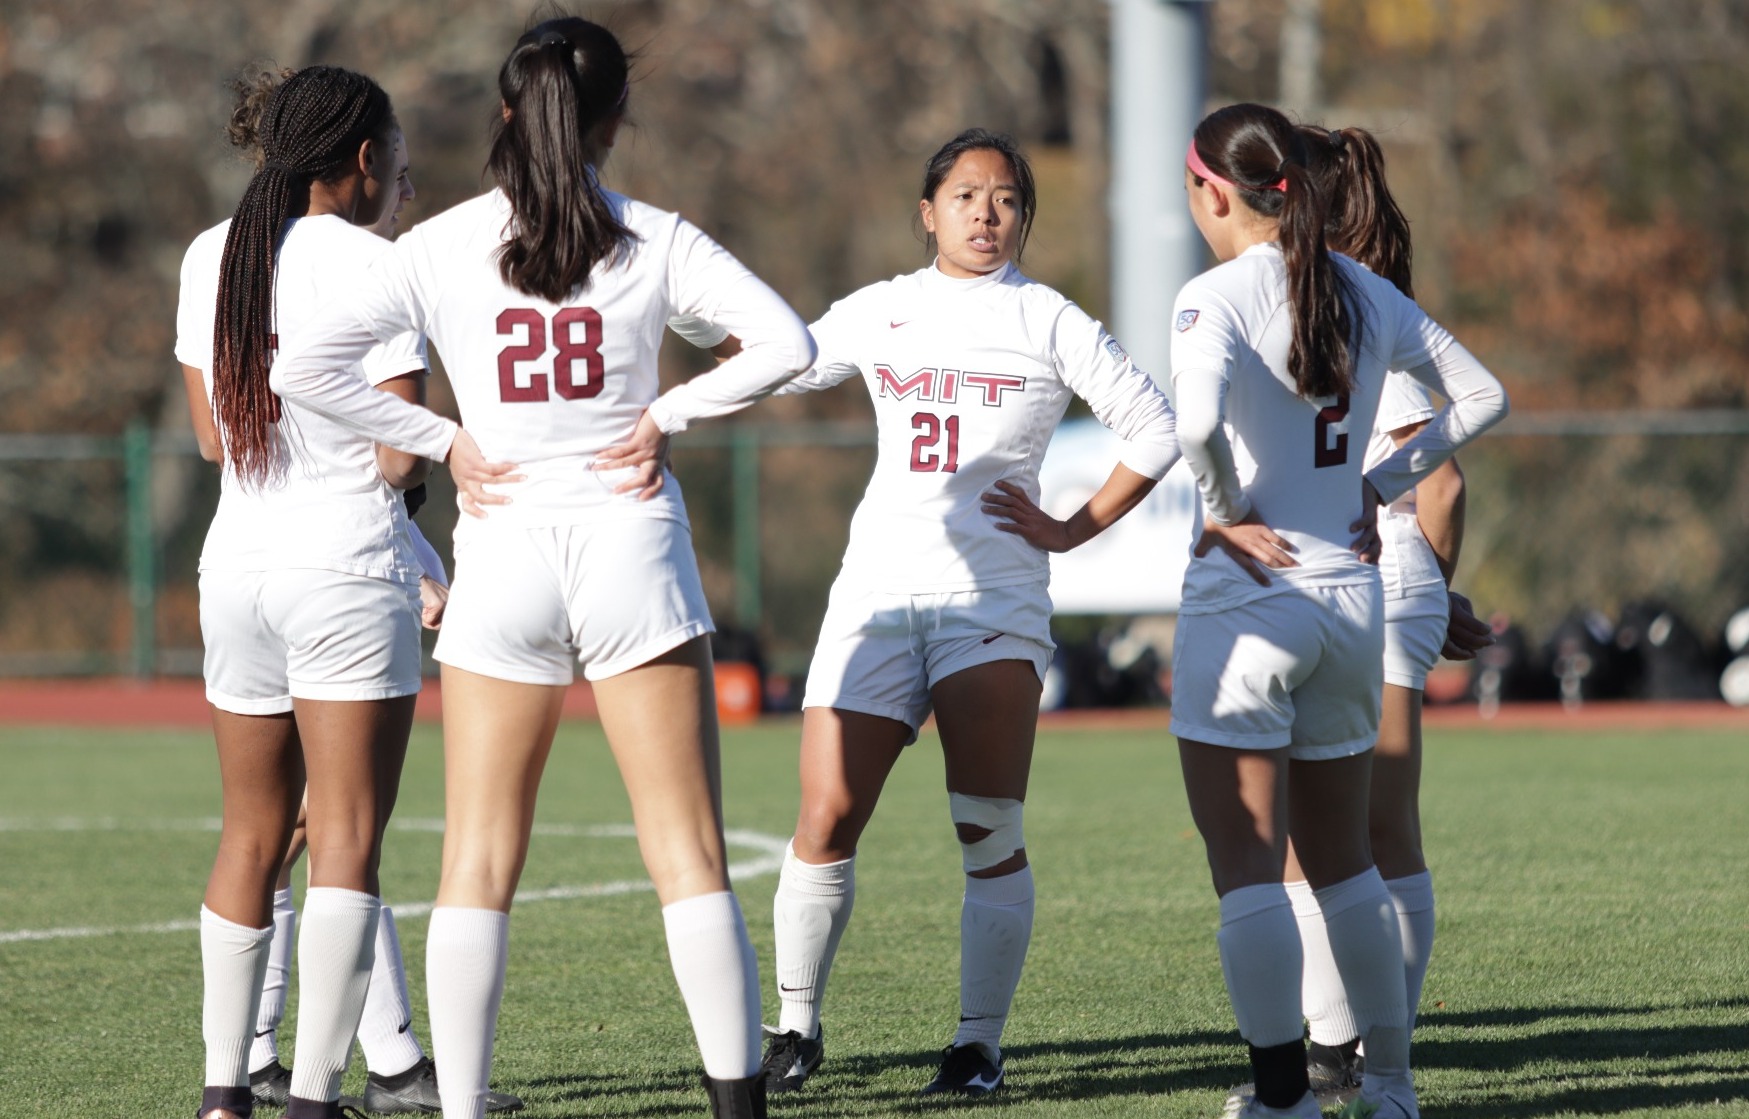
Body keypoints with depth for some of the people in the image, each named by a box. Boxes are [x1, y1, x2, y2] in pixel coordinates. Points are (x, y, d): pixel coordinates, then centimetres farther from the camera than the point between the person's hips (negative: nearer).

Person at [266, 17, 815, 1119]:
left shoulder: (446, 245, -1)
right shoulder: (654, 240, -2)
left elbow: (304, 364, -7)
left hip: (504, 552, 1)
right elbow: (785, 343, -11)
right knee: (688, 852, 3)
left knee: (480, 861, 4)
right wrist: (668, 415, -2)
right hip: (630, 540, 0)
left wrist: (442, 441, -1)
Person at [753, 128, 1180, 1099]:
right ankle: (796, 1025, 8)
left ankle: (980, 1044, 3)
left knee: (988, 832, -7)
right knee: (826, 819, -6)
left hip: (994, 595, -2)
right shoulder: (877, 314, 13)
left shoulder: (1051, 323, 6)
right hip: (879, 584, 2)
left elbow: (1153, 433, 7)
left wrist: (1072, 529, 2)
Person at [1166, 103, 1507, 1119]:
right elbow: (1483, 397, 13)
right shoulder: (1367, 293, 7)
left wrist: (1229, 512, -13)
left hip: (1248, 600, -6)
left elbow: (1198, 424, -30)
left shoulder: (1218, 297, -12)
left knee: (1246, 862, -2)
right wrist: (1382, 485, 12)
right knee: (1343, 857, 18)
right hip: (1352, 597, 6)